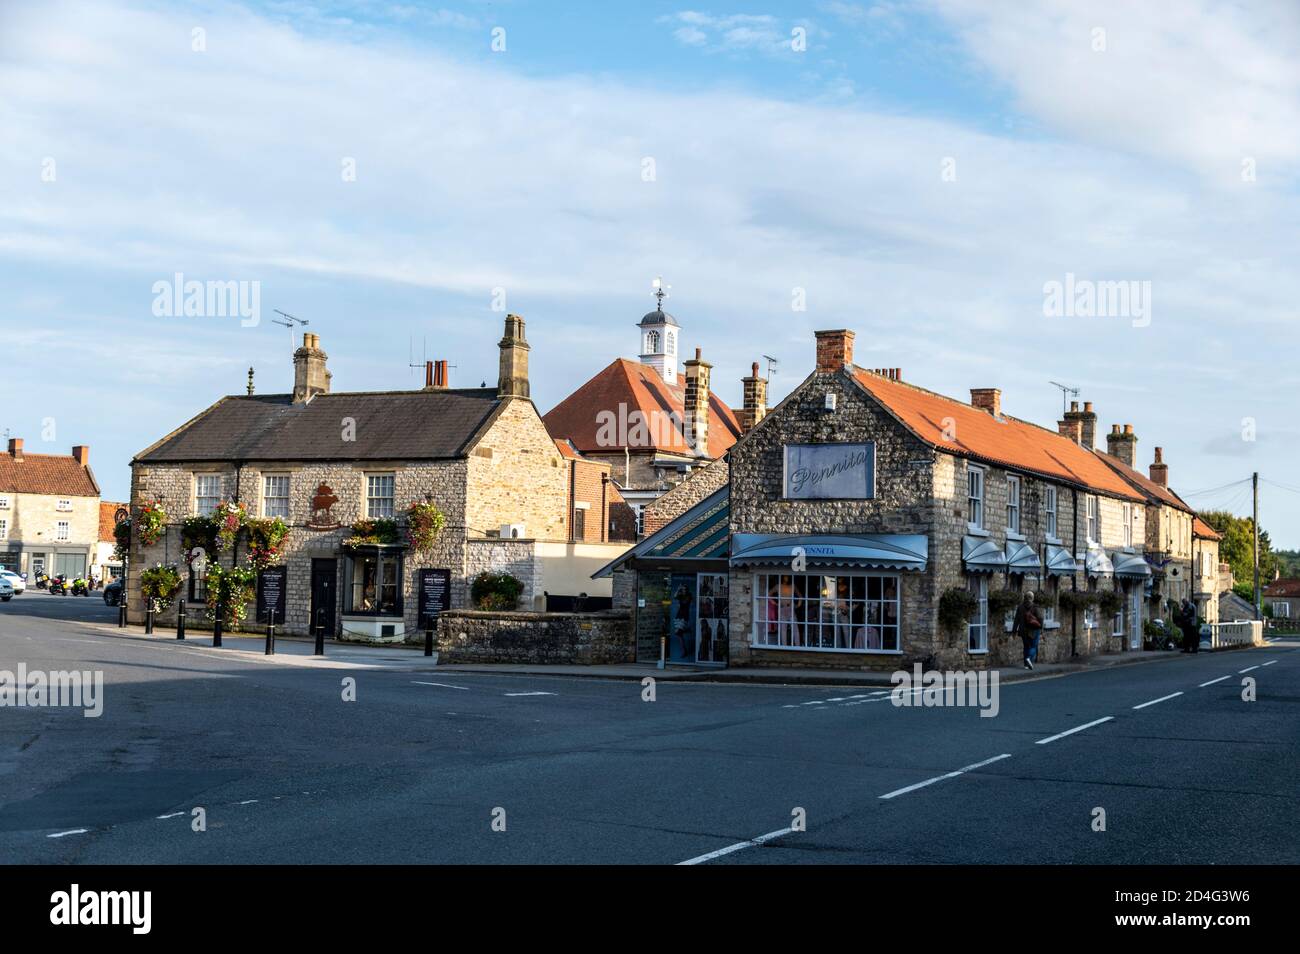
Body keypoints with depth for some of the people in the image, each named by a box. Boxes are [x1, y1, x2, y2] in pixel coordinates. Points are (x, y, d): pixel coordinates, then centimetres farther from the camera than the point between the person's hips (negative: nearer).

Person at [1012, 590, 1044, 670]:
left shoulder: (1020, 607, 0)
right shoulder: (1035, 607, -9)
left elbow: (1017, 619, 1)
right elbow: (1040, 618, -9)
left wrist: (1014, 630, 5)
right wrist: (1041, 629, 1)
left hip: (1024, 630, 3)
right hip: (1034, 630, -3)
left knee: (1026, 646, 14)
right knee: (1033, 646, 5)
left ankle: (1026, 664, 14)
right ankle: (1030, 658, -22)